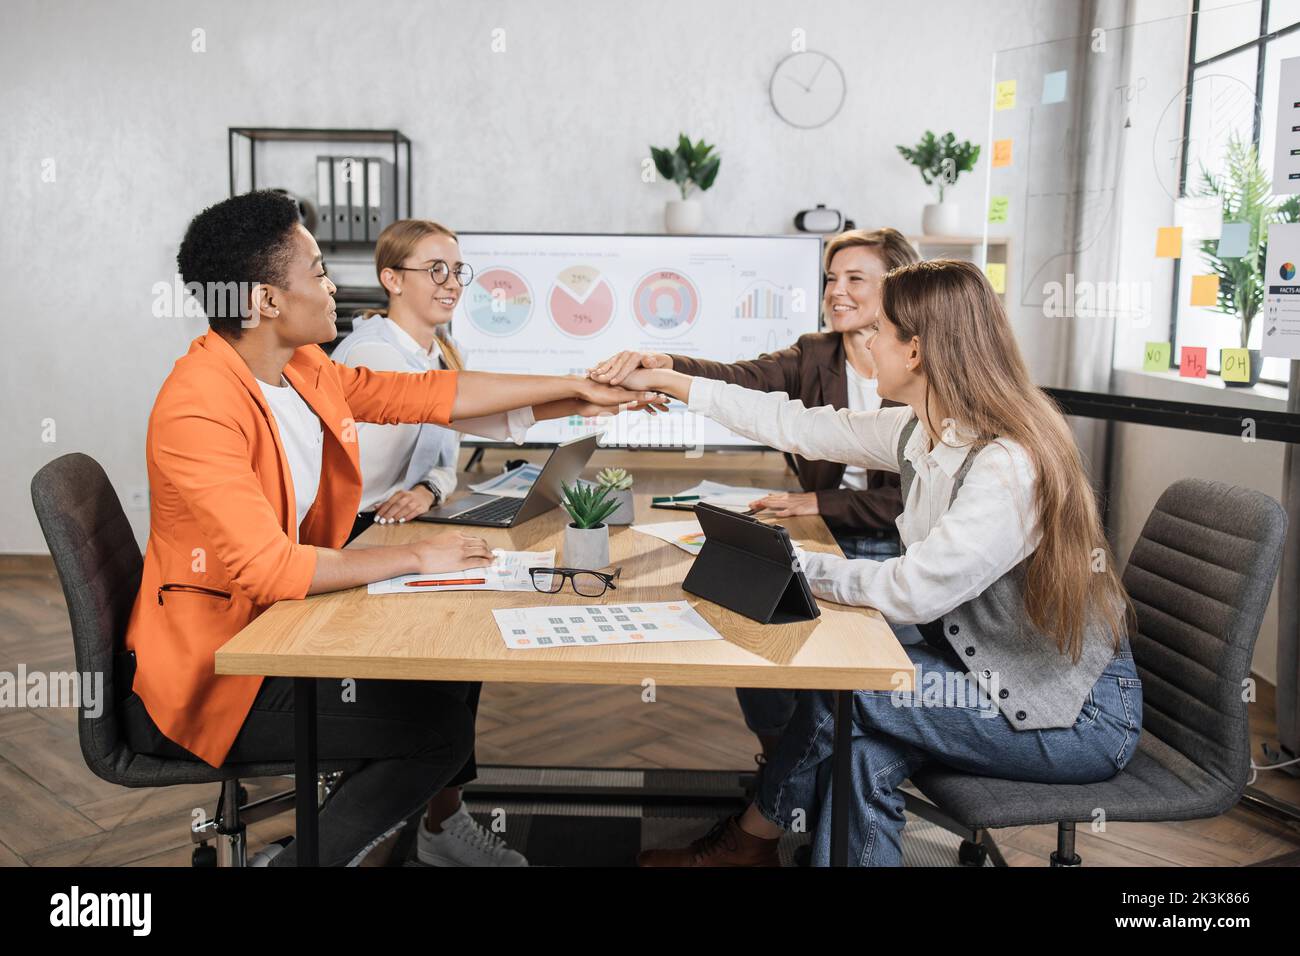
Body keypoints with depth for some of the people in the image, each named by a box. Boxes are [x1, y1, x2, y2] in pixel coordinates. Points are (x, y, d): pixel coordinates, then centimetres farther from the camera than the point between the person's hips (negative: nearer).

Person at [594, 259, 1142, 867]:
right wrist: (669, 382, 11)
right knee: (862, 751, -14)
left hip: (1082, 714, -7)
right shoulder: (920, 432, -1)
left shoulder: (1009, 468, -28)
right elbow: (801, 427, 6)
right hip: (997, 672, 7)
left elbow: (912, 590, -28)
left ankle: (749, 840, 6)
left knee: (842, 687, -15)